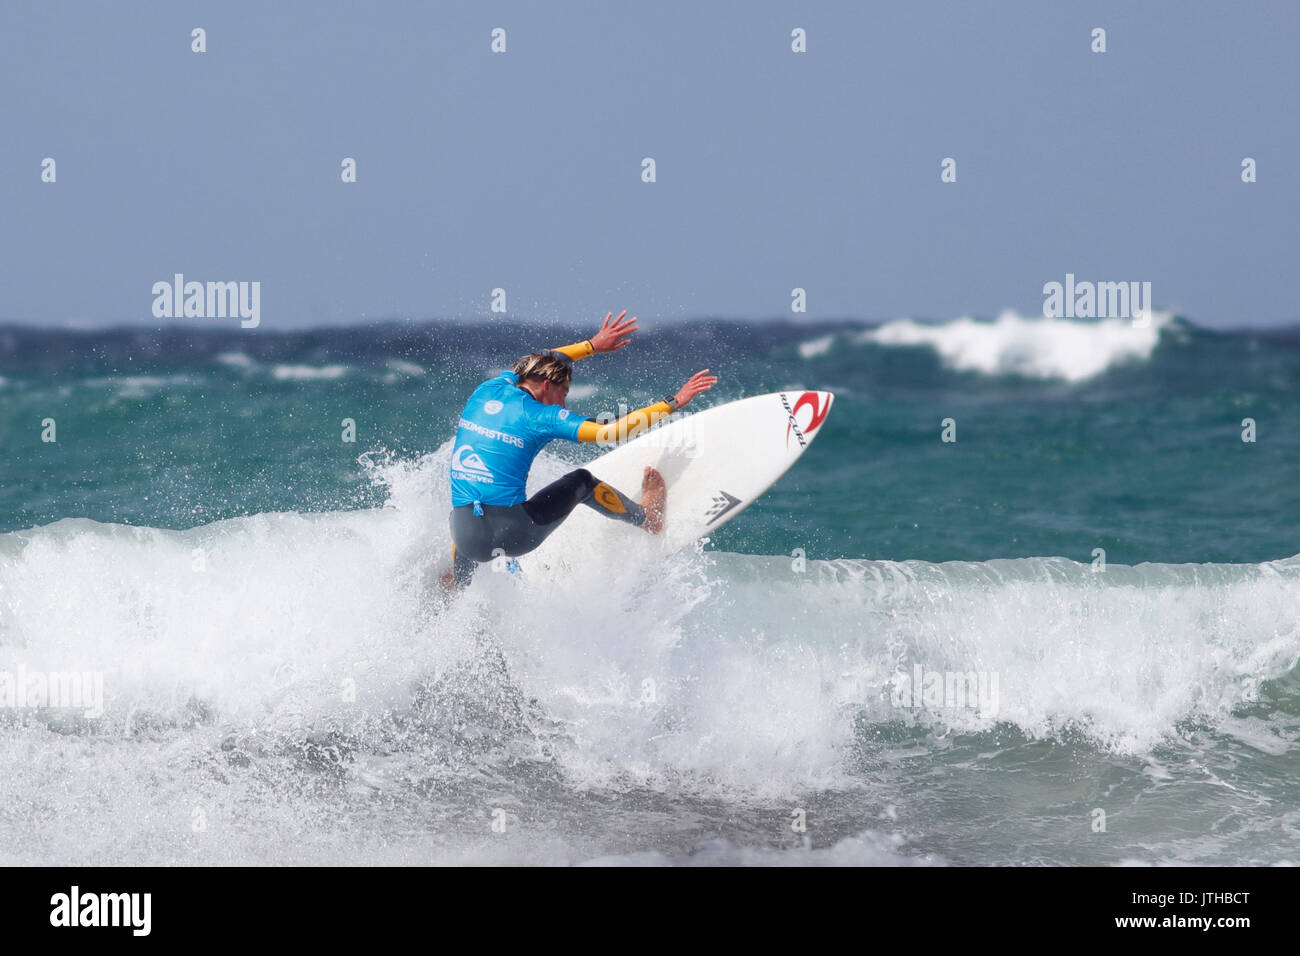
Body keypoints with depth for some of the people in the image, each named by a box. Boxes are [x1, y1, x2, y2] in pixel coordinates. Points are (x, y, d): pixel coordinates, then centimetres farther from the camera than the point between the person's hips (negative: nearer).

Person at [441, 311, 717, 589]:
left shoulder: (486, 391, 12)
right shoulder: (538, 416, -4)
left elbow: (535, 366, 32)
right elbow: (611, 432, -9)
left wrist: (593, 345, 39)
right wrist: (673, 403, -2)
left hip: (468, 540, 5)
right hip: (513, 534, -5)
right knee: (581, 481, 18)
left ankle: (451, 591, 44)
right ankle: (647, 516, 39)